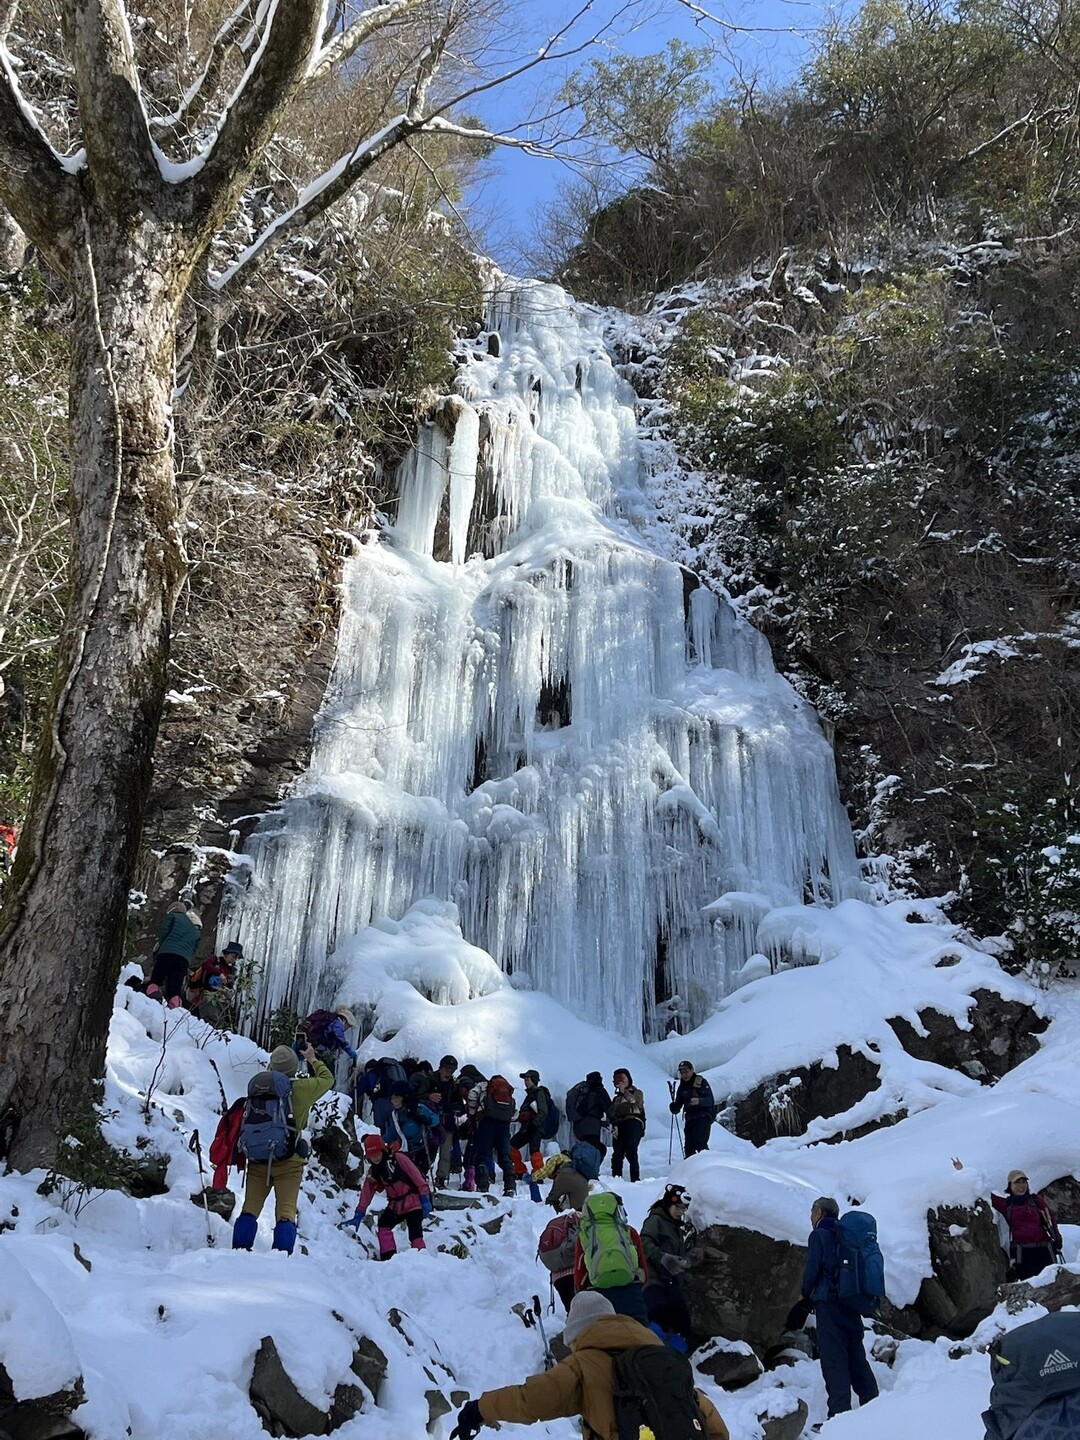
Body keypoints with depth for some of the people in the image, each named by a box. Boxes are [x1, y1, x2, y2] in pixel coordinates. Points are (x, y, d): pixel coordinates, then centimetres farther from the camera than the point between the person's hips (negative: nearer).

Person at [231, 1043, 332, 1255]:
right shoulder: (302, 1088, -4)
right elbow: (327, 1079, 15)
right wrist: (313, 1060, 30)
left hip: (258, 1159, 3)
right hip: (288, 1162, -2)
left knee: (249, 1209, 7)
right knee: (286, 1212, -3)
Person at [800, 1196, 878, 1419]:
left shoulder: (819, 1235, -5)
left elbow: (812, 1269, -11)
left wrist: (807, 1294, 7)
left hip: (828, 1302, -7)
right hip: (852, 1304, 7)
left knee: (833, 1358, -7)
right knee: (857, 1356, 13)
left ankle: (839, 1411, -12)